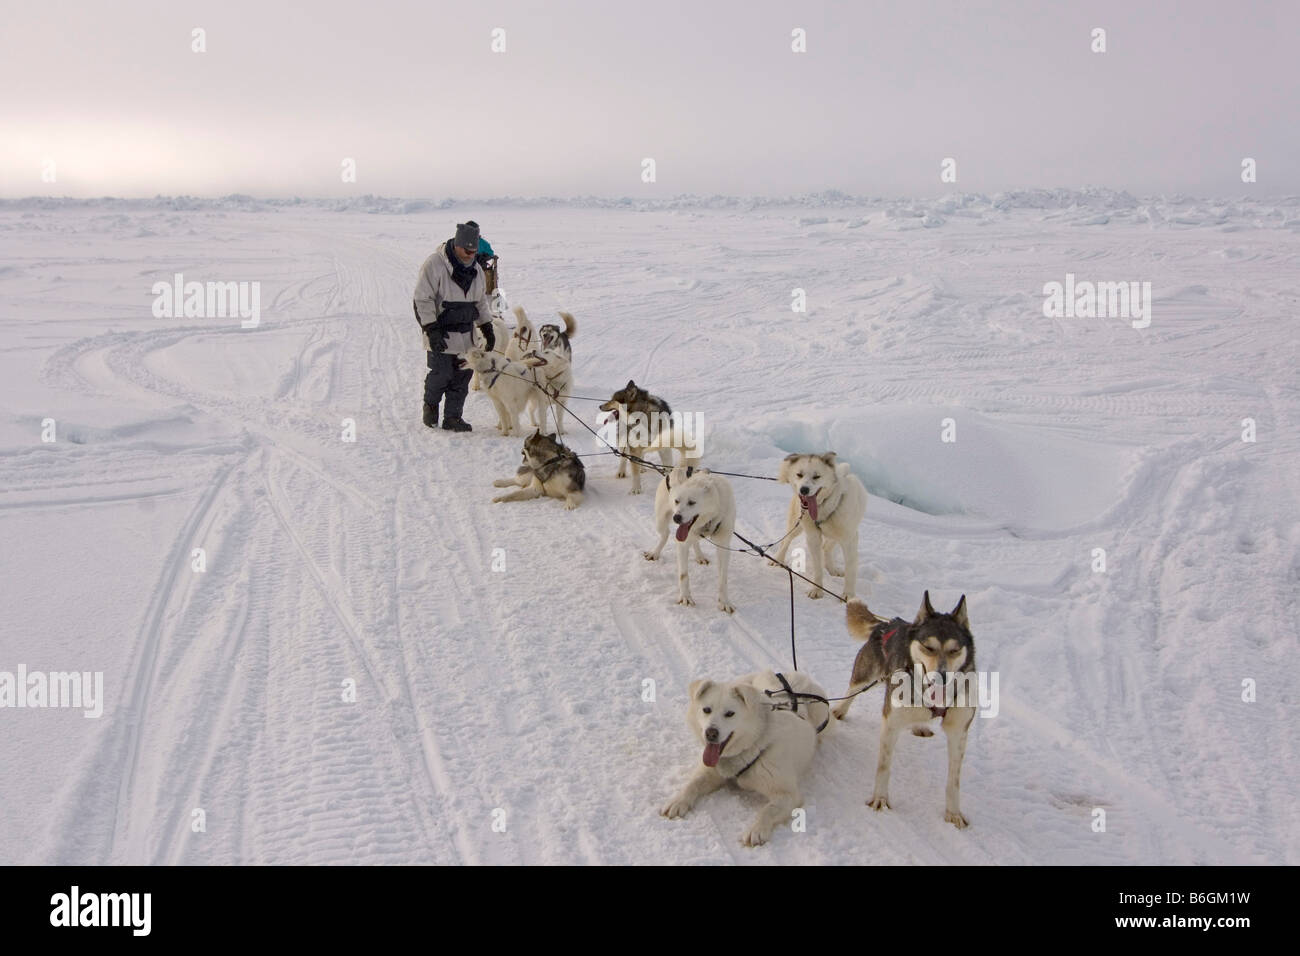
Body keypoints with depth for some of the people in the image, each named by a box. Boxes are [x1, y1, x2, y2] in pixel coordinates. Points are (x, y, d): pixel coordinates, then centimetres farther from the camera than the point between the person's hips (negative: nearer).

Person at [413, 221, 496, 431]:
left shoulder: (476, 268, 9)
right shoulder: (434, 264, -13)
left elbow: (481, 302, 20)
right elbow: (423, 299, -14)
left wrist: (487, 328, 15)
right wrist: (432, 330, -19)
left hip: (465, 334, 6)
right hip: (440, 333, -6)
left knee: (463, 375, 3)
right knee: (441, 373, -7)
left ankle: (452, 416, 12)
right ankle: (430, 404, 23)